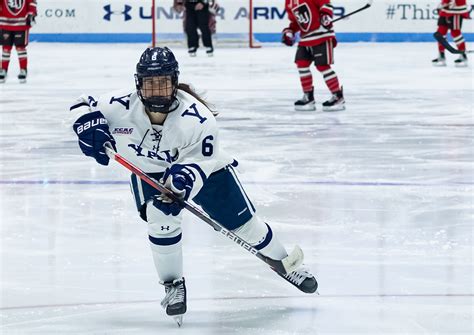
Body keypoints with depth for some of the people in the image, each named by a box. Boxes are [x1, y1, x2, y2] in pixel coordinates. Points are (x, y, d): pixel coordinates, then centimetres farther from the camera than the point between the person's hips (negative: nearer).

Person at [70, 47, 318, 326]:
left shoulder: (198, 118, -35)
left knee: (242, 221, 3)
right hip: (149, 169, 1)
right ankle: (173, 285, 1)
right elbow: (84, 106, -16)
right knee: (161, 222, -21)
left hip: (202, 162, -1)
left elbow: (199, 163, -31)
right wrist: (90, 126, -38)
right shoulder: (123, 106, -29)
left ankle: (284, 264, 26)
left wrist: (182, 183, -51)